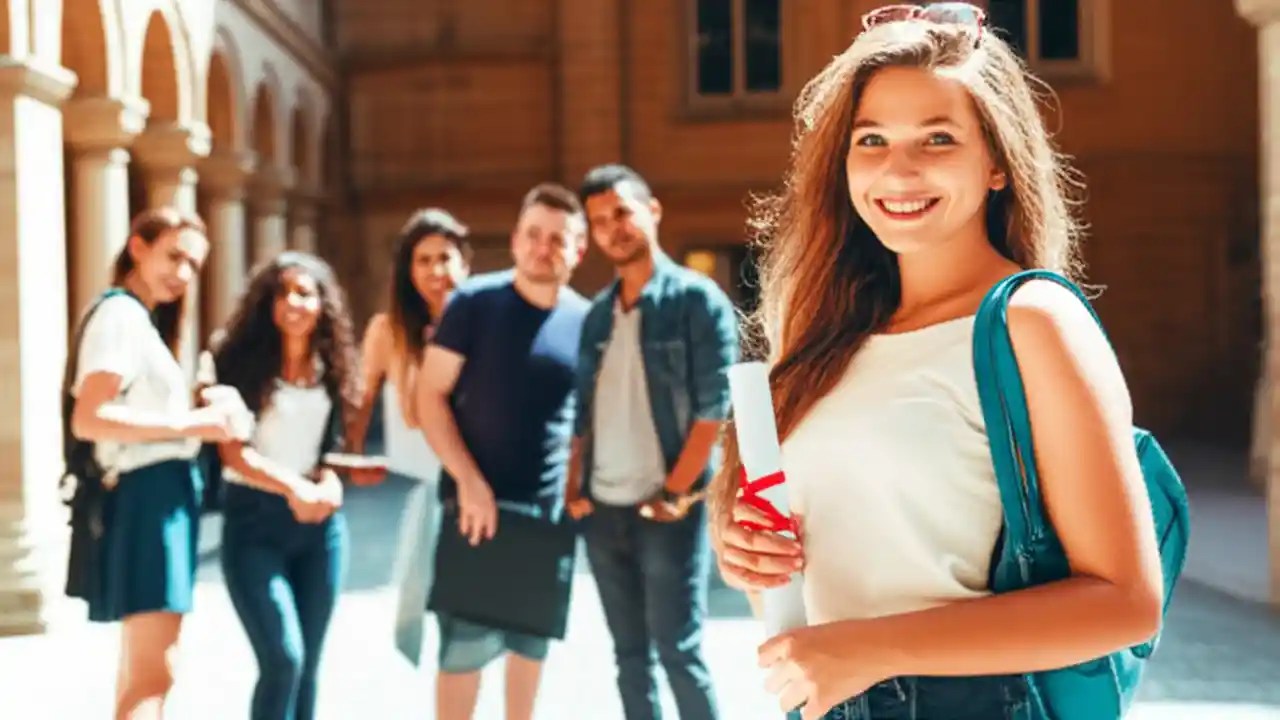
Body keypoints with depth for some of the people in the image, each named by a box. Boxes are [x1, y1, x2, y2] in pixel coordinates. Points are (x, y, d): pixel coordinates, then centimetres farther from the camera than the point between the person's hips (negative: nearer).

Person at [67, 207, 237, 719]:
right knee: (152, 676, -14)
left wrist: (200, 414, 0)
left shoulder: (142, 319, 21)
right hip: (148, 496, -11)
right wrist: (189, 424, -23)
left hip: (163, 495, 11)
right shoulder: (121, 314, -11)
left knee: (140, 670, 17)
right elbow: (89, 419, -23)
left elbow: (142, 411, 13)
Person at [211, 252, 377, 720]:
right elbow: (232, 452, -11)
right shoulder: (240, 362, -6)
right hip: (253, 520, -5)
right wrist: (293, 487, -20)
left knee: (308, 664, 9)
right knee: (283, 659, -15)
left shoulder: (331, 368, 8)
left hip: (320, 523, 5)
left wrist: (330, 480, -7)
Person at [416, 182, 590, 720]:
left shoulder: (587, 321, 4)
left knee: (533, 640, 13)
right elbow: (430, 396, -6)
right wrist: (470, 483, -15)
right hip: (478, 500, -3)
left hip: (551, 508, 4)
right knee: (466, 642, -4)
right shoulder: (473, 303, -5)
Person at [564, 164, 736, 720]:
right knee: (629, 653, 11)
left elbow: (713, 407, -11)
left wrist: (674, 493, -14)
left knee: (678, 650, -5)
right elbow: (583, 409, 16)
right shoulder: (598, 314, 13)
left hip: (665, 511, -6)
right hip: (603, 511, 6)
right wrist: (573, 489, 5)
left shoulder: (697, 299, -5)